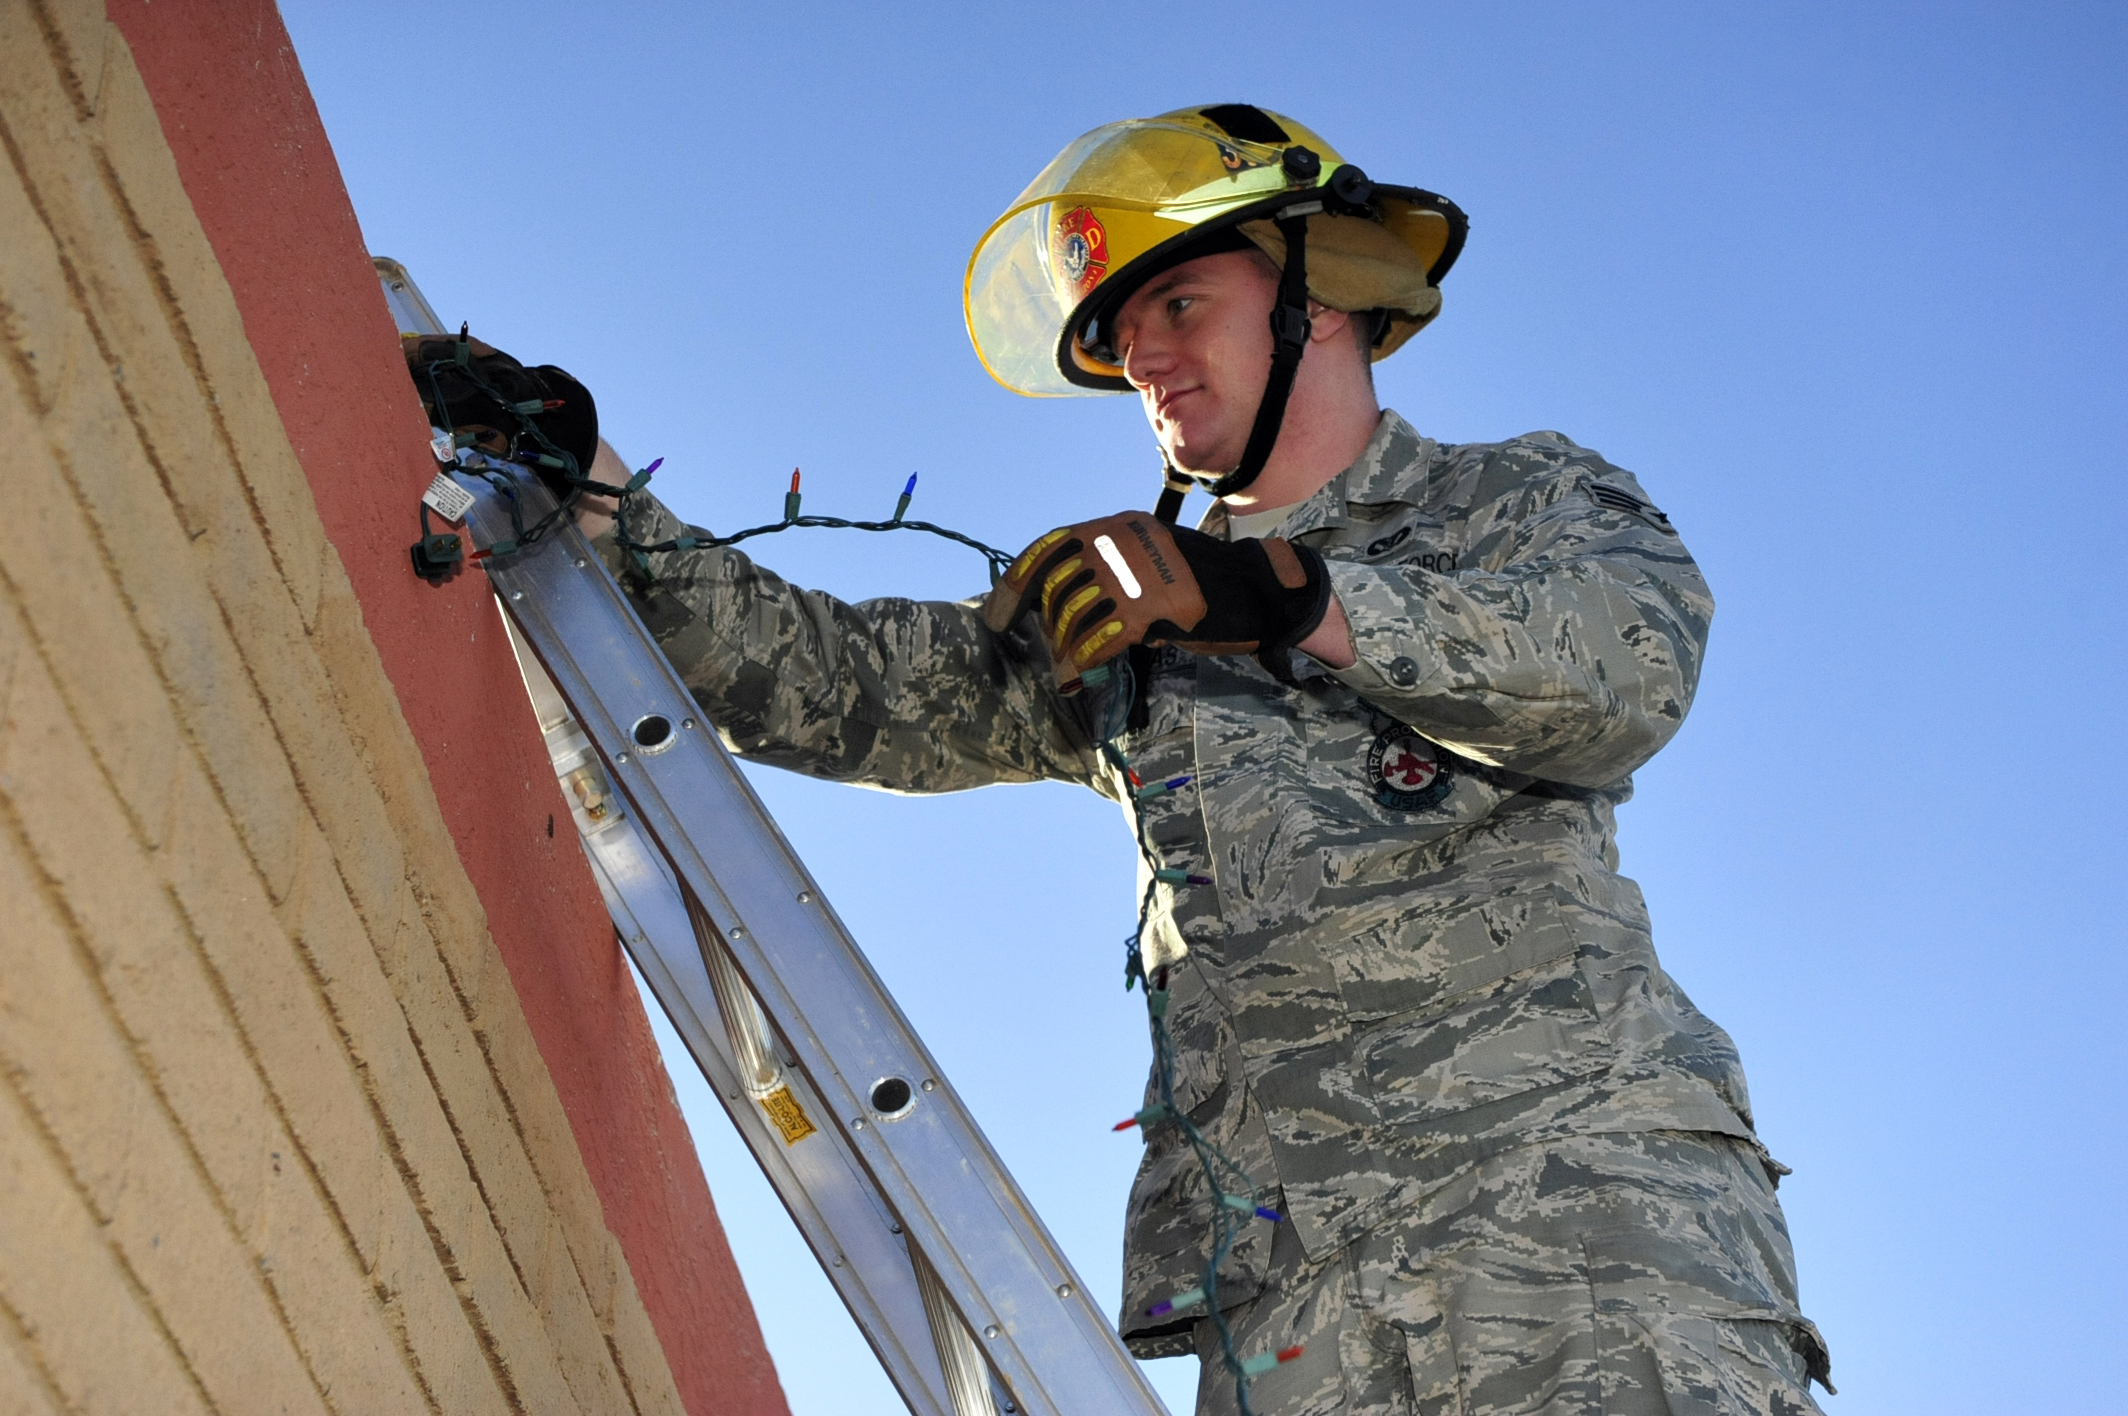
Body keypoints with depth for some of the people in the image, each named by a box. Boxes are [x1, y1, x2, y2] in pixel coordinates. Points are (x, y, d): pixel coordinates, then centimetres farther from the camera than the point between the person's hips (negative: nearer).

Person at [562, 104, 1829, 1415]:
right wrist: (610, 515, 8)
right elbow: (835, 686, 19)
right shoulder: (1124, 610, 25)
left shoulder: (1524, 498, 17)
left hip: (1571, 1169, -3)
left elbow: (1627, 673, -5)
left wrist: (1287, 596, -12)